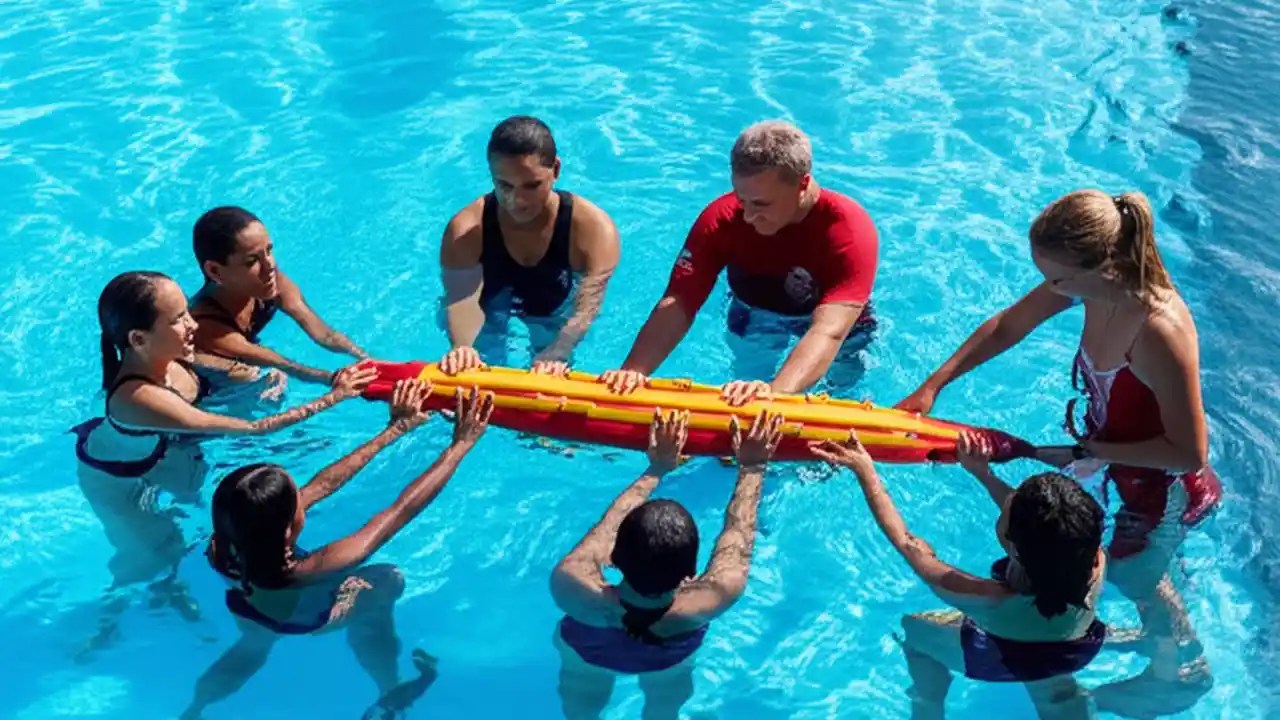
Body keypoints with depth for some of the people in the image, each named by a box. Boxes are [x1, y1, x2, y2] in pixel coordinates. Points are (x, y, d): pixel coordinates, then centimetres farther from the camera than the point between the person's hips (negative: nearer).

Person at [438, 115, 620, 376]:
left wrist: (554, 357, -60)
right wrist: (462, 347, -64)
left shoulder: (593, 227, -28)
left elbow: (586, 310, -39)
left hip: (556, 316, 1)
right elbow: (462, 298, -40)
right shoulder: (465, 229, -26)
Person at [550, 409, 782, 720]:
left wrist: (656, 469, -14)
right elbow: (739, 531, -30)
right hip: (669, 661, 0)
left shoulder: (571, 587, -49)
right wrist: (752, 467, -15)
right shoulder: (695, 609, -49)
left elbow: (609, 524, -29)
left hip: (587, 651, 0)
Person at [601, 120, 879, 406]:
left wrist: (775, 391, -69)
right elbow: (678, 304, -35)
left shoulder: (850, 229, -38)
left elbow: (828, 332, -51)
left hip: (820, 318, -1)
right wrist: (632, 371, -53)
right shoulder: (720, 218, -28)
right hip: (755, 318, 2)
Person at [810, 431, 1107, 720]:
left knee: (914, 629, 24)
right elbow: (1031, 517, -16)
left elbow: (909, 545, -30)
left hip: (1005, 661, -2)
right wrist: (984, 473, -9)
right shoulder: (1096, 562, -39)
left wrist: (864, 470, -25)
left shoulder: (990, 601, -45)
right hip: (1076, 653, 3)